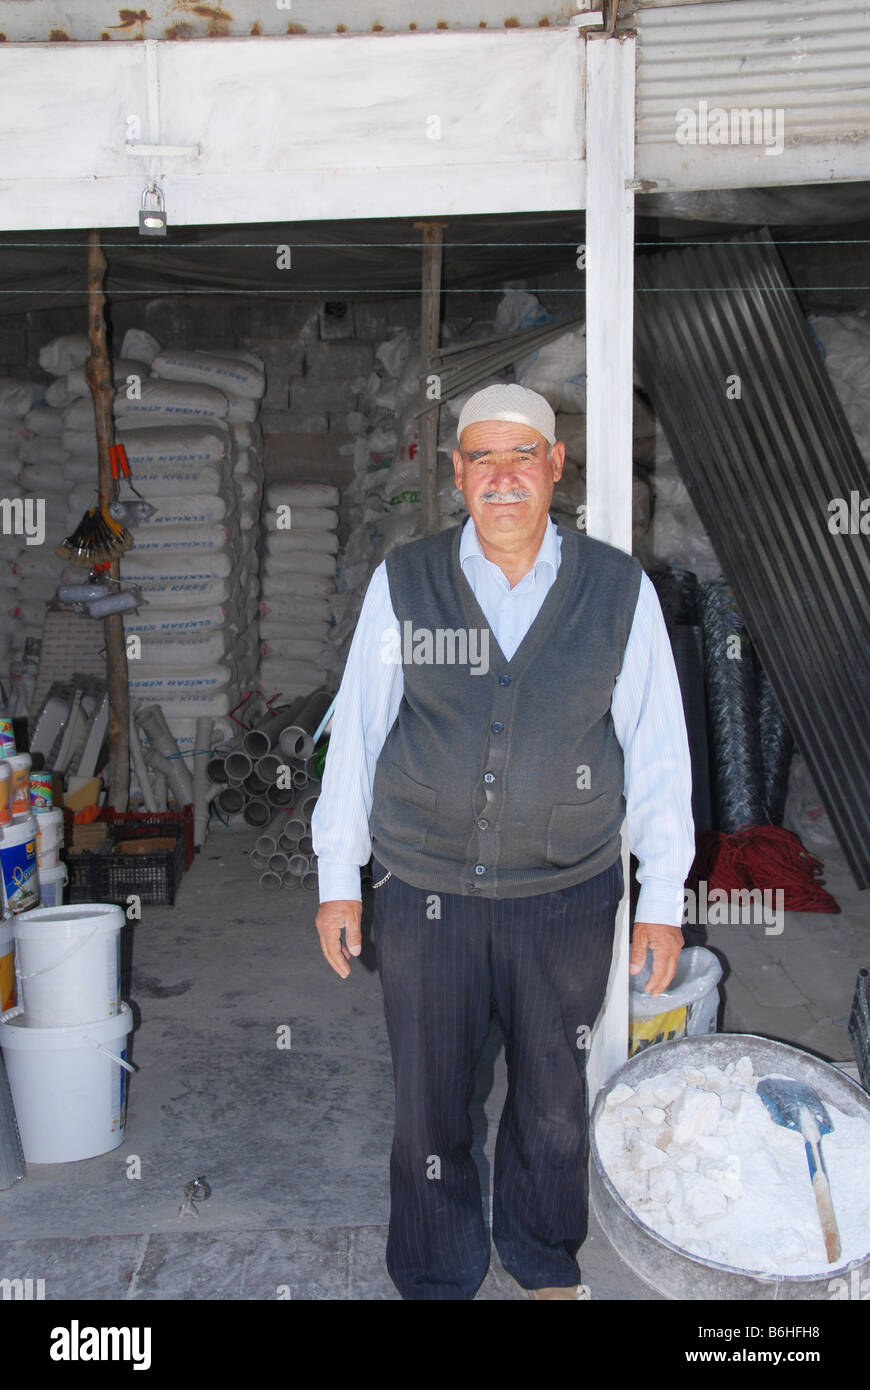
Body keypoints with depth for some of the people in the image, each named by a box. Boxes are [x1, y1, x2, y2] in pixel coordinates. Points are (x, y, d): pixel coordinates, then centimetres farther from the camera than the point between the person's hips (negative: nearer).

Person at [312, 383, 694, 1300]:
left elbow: (657, 749, 0)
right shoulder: (402, 583, -4)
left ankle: (544, 1260, 47)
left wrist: (662, 897, 0)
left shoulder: (620, 590, -4)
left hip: (566, 894, 1)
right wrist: (337, 879, 3)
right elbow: (355, 732, 1)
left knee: (554, 1097, 18)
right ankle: (436, 1277, 39)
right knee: (428, 1103, 13)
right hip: (424, 892, 0)